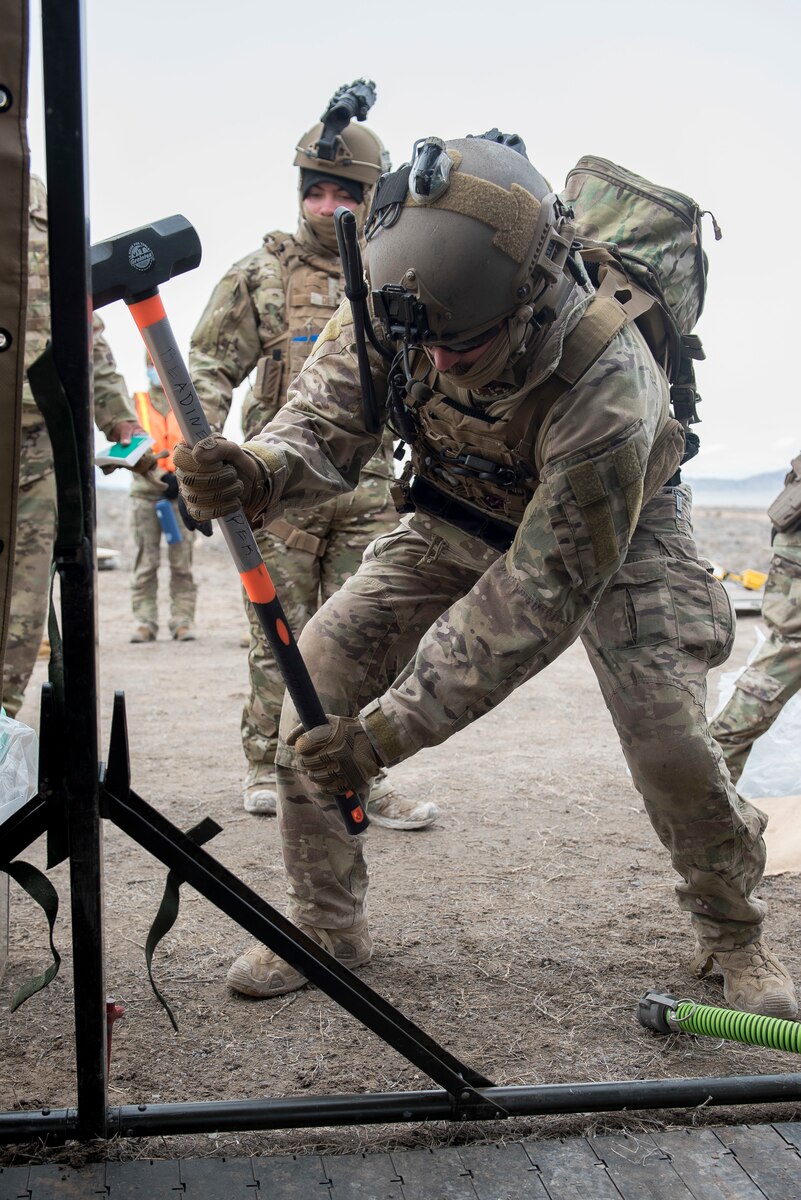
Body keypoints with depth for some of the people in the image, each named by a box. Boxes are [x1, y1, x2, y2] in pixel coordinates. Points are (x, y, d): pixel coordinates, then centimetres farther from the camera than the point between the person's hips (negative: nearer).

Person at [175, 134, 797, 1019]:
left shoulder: (607, 385, -42)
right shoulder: (402, 309, -28)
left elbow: (541, 591, -40)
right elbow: (325, 422, -22)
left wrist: (388, 730, -41)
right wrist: (256, 473, -48)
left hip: (614, 527, -4)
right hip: (461, 517, 4)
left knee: (668, 733, -20)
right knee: (319, 668, -11)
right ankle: (323, 925, 5)